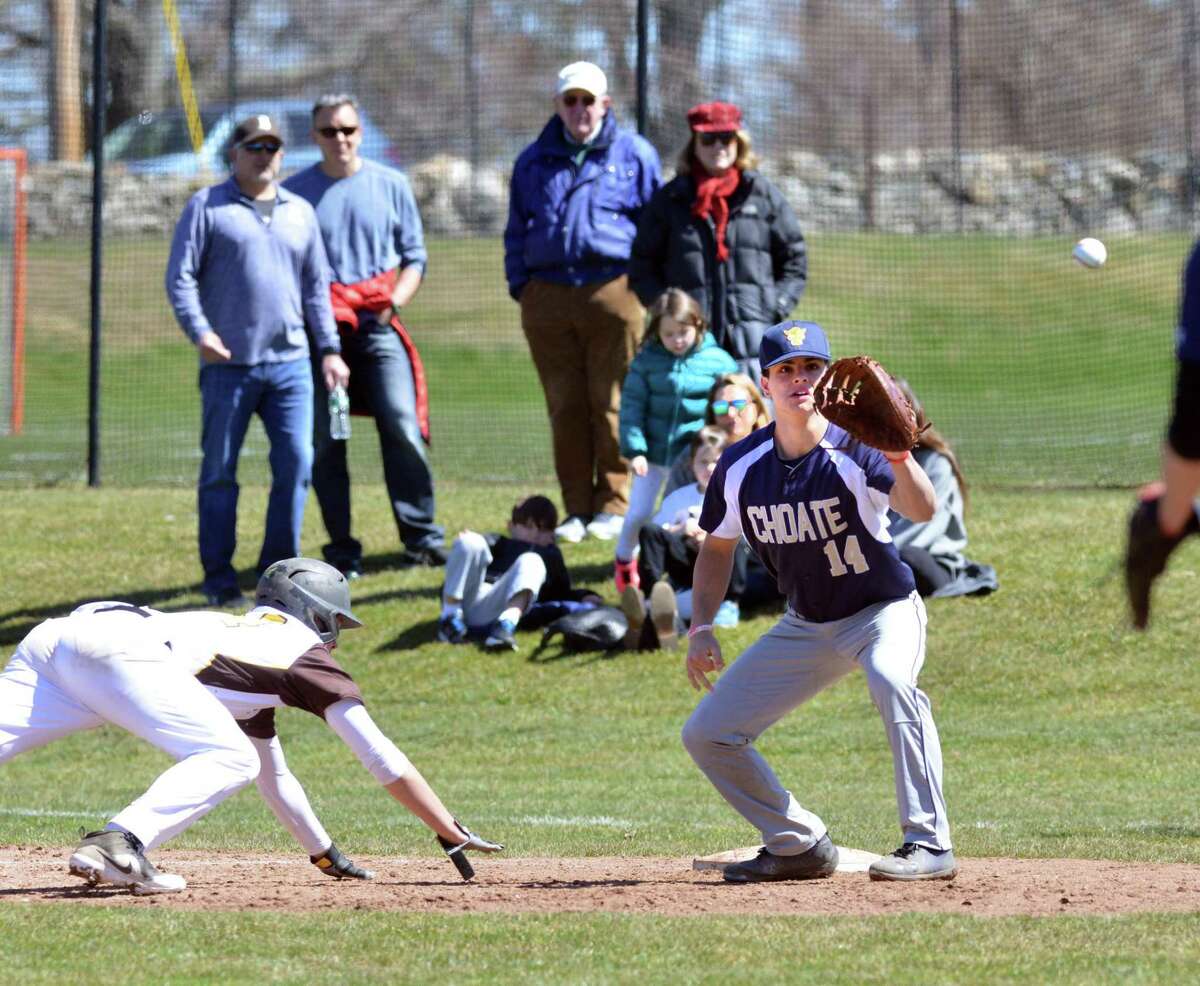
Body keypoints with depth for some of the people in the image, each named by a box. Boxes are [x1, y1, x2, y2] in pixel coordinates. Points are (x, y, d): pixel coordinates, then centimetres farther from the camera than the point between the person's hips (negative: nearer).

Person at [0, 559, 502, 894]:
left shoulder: (246, 637, 40)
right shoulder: (306, 653, 19)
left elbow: (274, 776, 49)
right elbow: (381, 759, 17)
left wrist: (327, 856, 56)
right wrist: (454, 836, 22)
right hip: (119, 648, -7)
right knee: (231, 760, -1)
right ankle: (118, 844, -22)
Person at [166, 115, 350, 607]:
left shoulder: (299, 212, 16)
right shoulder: (206, 207, 3)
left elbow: (317, 287, 20)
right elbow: (180, 276, -3)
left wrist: (329, 349, 13)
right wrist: (199, 331, -17)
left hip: (290, 362, 3)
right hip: (228, 364, -3)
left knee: (296, 463, -4)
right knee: (220, 471, 1)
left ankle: (278, 568, 7)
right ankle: (219, 577, 8)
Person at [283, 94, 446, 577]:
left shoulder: (390, 185, 10)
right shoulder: (295, 193, 7)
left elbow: (414, 257, 13)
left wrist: (394, 301, -4)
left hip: (380, 326, 0)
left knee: (403, 427, -10)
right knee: (324, 440, -1)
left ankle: (422, 537, -3)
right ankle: (341, 549, 5)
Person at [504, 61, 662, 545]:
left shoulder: (634, 155, 8)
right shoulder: (534, 161, 17)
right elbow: (517, 231, 23)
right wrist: (519, 284, 12)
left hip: (613, 291, -3)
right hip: (548, 296, 3)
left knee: (613, 404, -4)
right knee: (565, 408, 3)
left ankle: (614, 505, 2)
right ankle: (577, 509, 8)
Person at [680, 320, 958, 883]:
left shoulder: (853, 451, -24)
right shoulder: (740, 467, -10)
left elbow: (922, 510, -41)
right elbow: (717, 546, 8)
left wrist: (898, 458, -60)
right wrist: (700, 629, -1)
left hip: (884, 611, -6)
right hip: (805, 626, 6)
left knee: (891, 680, -39)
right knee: (706, 736, 2)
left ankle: (929, 846, -34)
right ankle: (800, 847, 18)